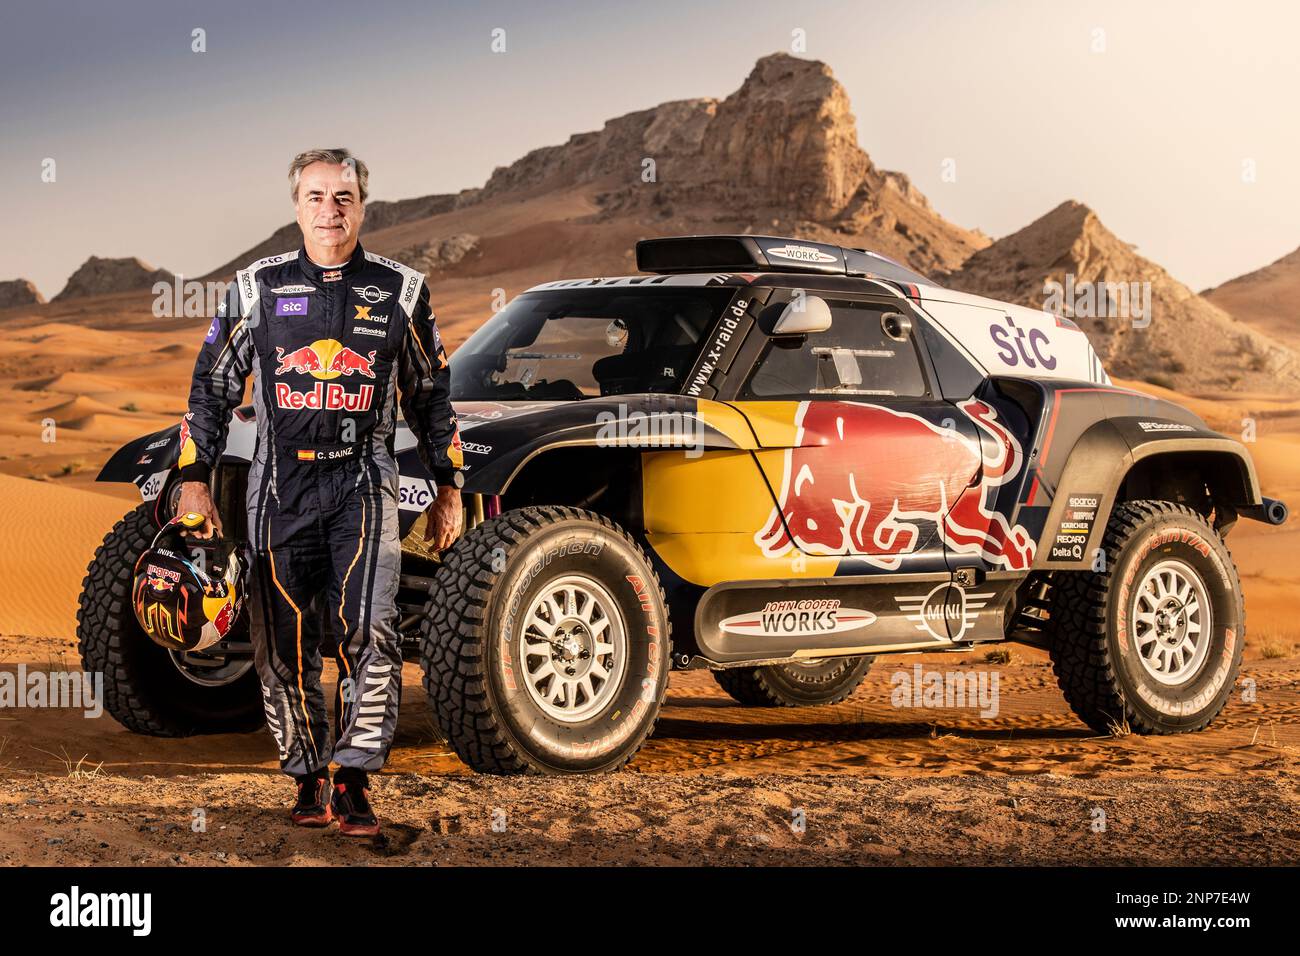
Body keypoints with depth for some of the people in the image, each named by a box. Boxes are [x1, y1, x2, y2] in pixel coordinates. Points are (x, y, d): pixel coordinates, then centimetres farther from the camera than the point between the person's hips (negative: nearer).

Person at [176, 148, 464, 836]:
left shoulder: (399, 290, 8)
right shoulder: (258, 288, 8)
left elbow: (430, 396, 17)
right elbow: (212, 387, 12)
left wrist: (448, 488, 16)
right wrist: (194, 482, 6)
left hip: (363, 482, -1)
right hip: (279, 487, 1)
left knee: (368, 632, -15)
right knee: (284, 644, 1)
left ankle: (352, 782, -11)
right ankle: (308, 780, 14)